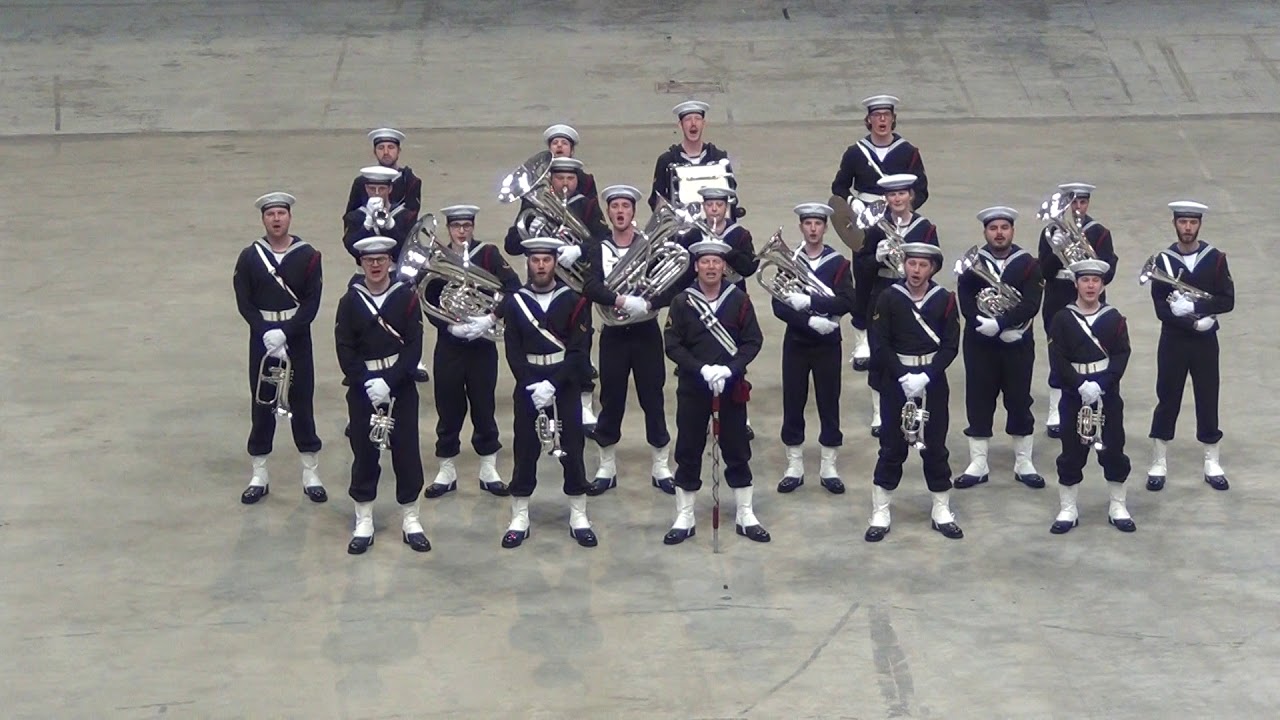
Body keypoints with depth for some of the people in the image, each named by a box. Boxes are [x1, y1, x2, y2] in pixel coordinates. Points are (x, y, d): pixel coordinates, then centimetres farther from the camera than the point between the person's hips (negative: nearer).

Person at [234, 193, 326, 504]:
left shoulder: (308, 255, -4)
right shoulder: (249, 257, -1)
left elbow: (312, 302, -8)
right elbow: (244, 302, -4)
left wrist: (285, 332, -18)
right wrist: (266, 333, -17)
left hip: (297, 339, -1)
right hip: (261, 339, 1)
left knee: (302, 403, 5)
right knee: (262, 405, 6)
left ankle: (310, 474, 14)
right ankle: (259, 476, 14)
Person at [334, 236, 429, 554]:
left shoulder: (407, 298, -3)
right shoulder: (350, 302, 0)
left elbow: (414, 347, -8)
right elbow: (344, 349, -5)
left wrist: (389, 381, -18)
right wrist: (367, 382, -17)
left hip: (401, 385, 0)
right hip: (362, 386, 1)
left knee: (407, 450, 3)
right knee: (364, 452, 5)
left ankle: (410, 519, 14)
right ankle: (364, 522, 13)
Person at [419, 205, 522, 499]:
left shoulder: (488, 254, -2)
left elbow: (513, 288, -11)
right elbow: (429, 305, 1)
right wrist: (451, 326, -15)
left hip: (482, 345, -1)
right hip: (448, 346, 1)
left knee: (484, 406, 6)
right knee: (448, 408, 5)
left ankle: (489, 471, 16)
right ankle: (446, 472, 15)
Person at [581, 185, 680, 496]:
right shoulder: (598, 249, 0)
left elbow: (670, 289, -8)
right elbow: (591, 287, -16)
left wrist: (647, 304, -26)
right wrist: (623, 301, -30)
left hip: (646, 332, 0)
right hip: (613, 334, 0)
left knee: (653, 400, 3)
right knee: (611, 401, 6)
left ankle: (660, 468, 13)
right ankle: (607, 469, 16)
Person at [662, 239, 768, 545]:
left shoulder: (739, 300, -1)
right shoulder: (681, 301, -3)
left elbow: (753, 341, -3)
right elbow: (672, 344, -7)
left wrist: (730, 369, -17)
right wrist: (703, 369, -19)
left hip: (731, 386, 0)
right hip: (692, 387, 0)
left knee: (737, 451, 7)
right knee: (688, 452, 4)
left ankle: (745, 517, 15)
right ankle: (684, 518, 13)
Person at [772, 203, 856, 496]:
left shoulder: (839, 264, -2)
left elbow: (846, 302, -15)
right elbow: (778, 306, -7)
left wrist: (809, 301, -25)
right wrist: (811, 321, -20)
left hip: (828, 344, -1)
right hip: (795, 343, 1)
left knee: (829, 404, 4)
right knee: (793, 404, 4)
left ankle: (828, 468, 13)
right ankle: (794, 468, 13)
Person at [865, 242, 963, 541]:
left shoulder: (945, 300, -2)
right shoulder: (888, 298, -5)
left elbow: (950, 345, -4)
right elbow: (880, 344, -8)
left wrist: (926, 376, -16)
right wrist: (903, 376, -17)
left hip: (933, 381, 1)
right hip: (896, 379, -1)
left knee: (935, 446, 7)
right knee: (892, 447, 3)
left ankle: (942, 513, 17)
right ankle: (880, 515, 9)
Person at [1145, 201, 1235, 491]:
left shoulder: (1216, 259, -2)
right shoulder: (1163, 260, -4)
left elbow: (1227, 301, -8)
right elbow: (1161, 308, -9)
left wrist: (1193, 306, -21)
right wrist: (1195, 322, -19)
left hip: (1206, 341, 1)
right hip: (1173, 339, -1)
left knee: (1208, 399, 7)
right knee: (1167, 399, 5)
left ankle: (1212, 464, 17)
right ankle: (1158, 464, 13)